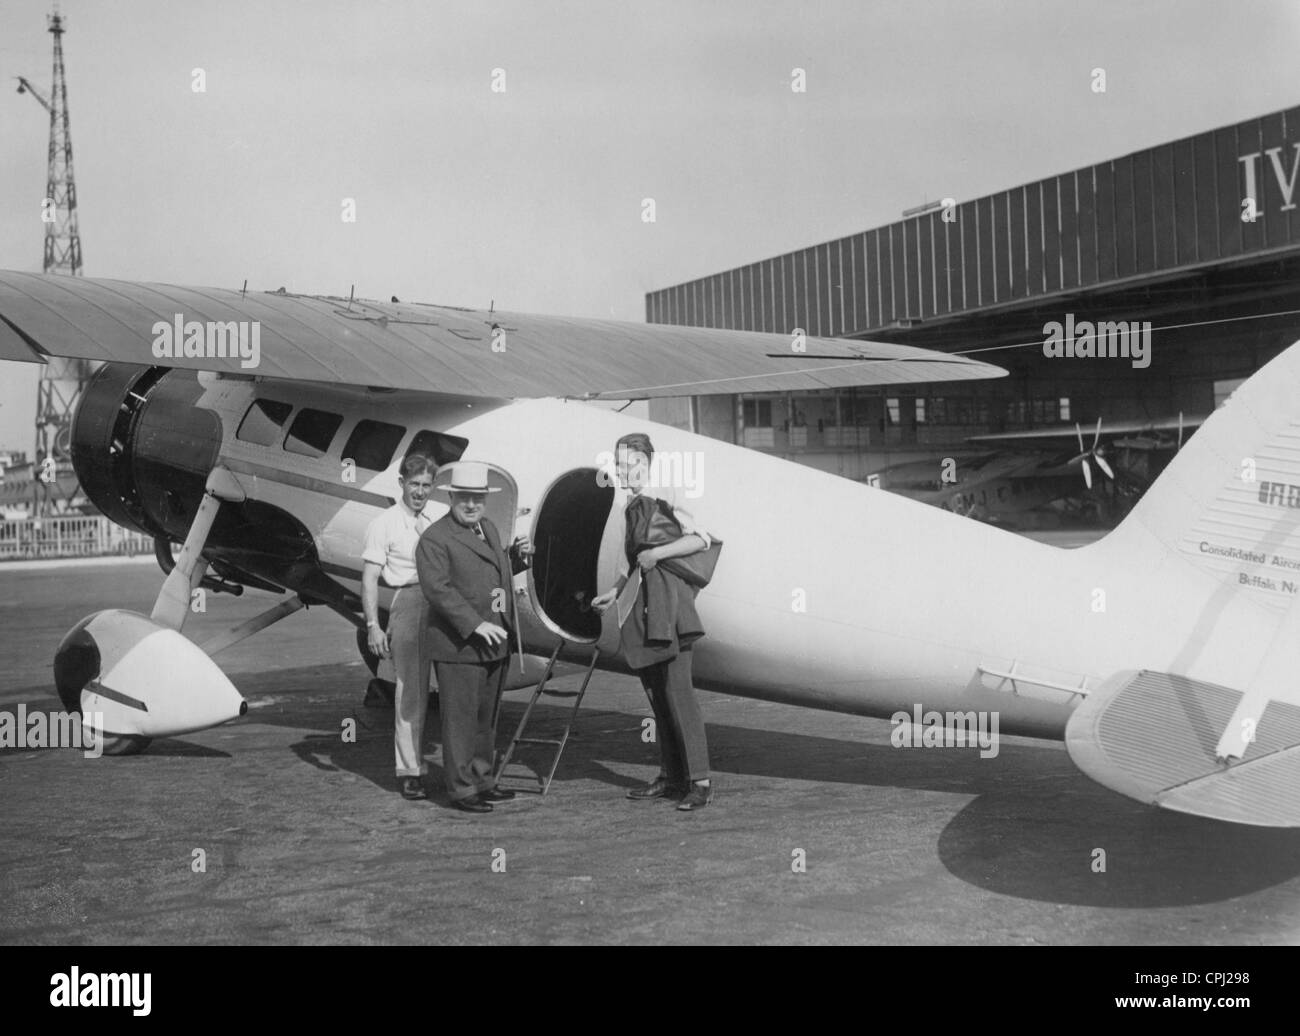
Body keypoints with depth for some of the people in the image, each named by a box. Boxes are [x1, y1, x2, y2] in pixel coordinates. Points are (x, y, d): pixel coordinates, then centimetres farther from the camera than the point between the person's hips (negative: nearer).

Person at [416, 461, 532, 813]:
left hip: (494, 642, 8)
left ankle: (483, 781, 27)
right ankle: (462, 789, 6)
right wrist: (475, 625, -26)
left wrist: (517, 555, 6)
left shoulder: (489, 529, 14)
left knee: (486, 718, 16)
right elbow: (438, 589, -21)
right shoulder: (434, 538, -13)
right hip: (458, 644, -8)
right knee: (460, 719, -2)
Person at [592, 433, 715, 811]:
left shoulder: (661, 499, -8)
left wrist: (656, 553, -19)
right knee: (658, 696, 10)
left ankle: (700, 782, -8)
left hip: (667, 600, -9)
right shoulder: (632, 507, 17)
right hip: (644, 609, 9)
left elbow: (701, 539, -18)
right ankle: (671, 776, 17)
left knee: (678, 692, -11)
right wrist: (614, 593, 18)